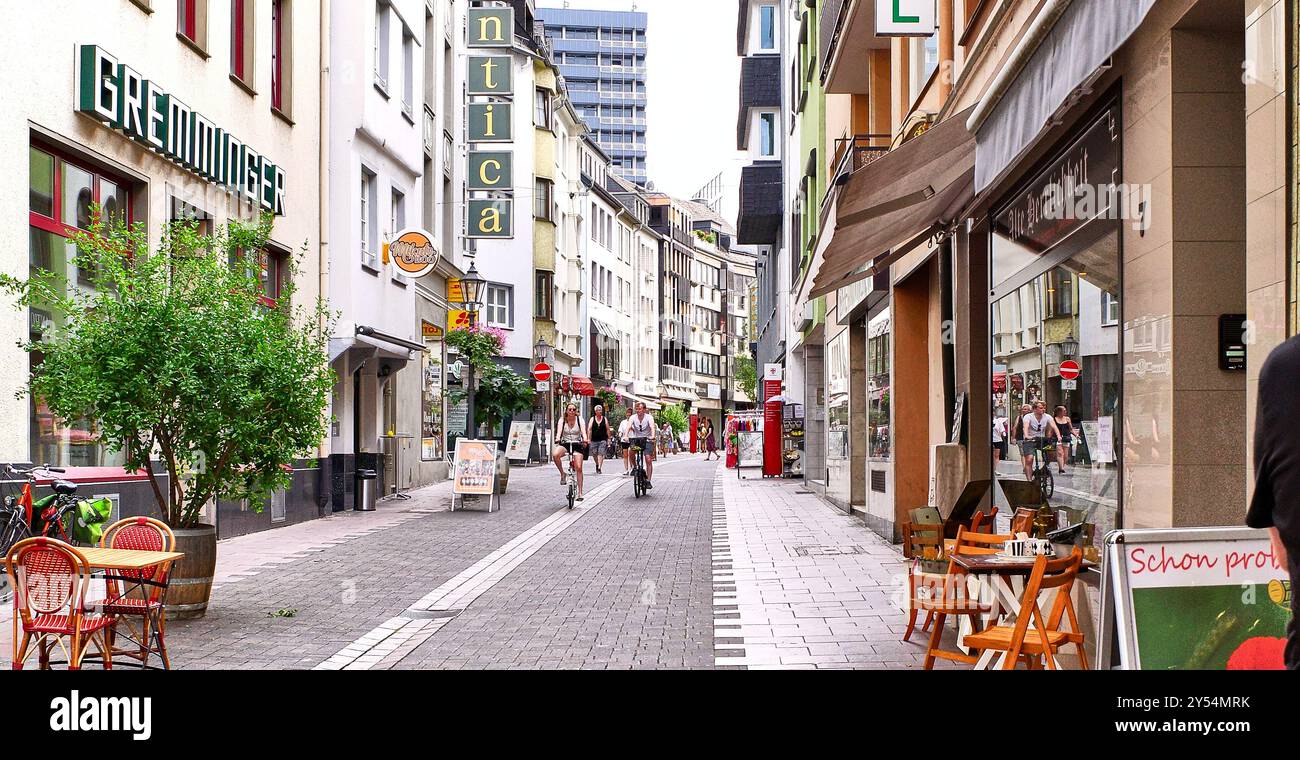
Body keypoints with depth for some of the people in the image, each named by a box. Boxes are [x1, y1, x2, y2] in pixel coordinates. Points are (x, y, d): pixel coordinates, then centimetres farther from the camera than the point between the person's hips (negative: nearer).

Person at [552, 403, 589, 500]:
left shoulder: (579, 420, -2)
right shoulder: (562, 420, -2)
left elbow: (583, 431, -16)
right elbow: (559, 431, -17)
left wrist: (585, 440, -37)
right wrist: (557, 439, -39)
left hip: (577, 445, 0)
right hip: (565, 444, 0)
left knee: (578, 468, -9)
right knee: (555, 454, -33)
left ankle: (580, 493, -1)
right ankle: (562, 474, -11)